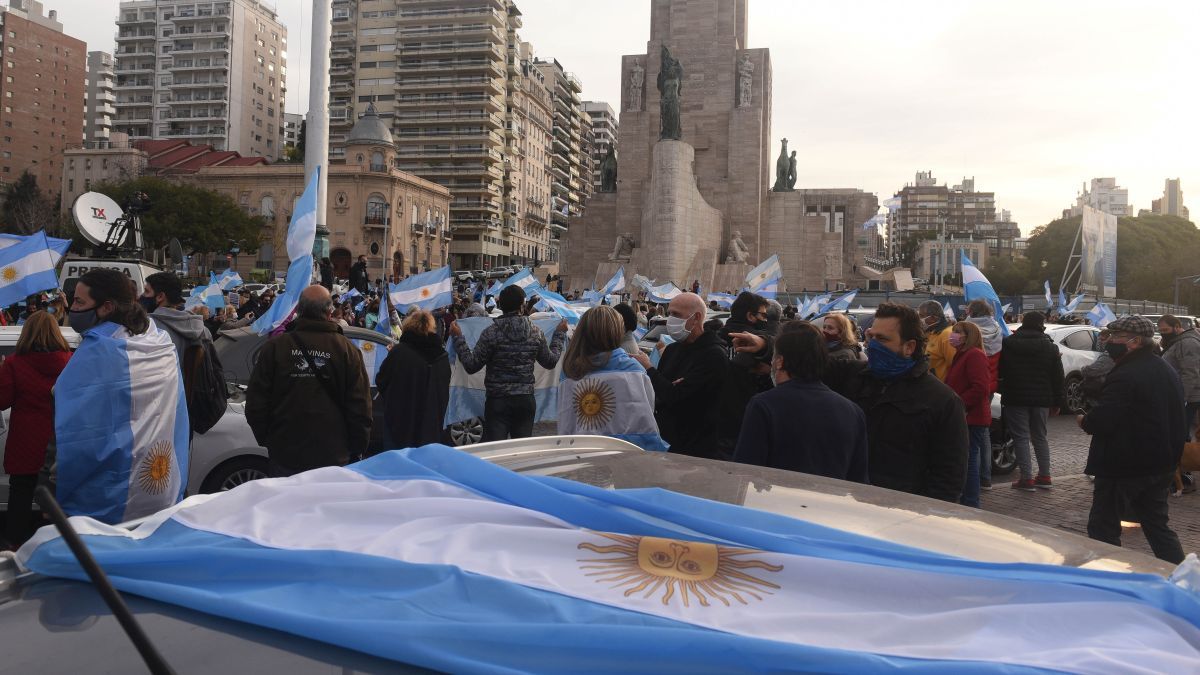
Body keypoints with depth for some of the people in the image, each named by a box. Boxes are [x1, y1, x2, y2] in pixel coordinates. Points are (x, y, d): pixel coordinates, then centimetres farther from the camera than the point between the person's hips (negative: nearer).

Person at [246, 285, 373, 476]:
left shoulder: (274, 346, -4)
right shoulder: (347, 350, -6)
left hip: (284, 455, 1)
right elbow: (360, 408, -5)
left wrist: (266, 439, 15)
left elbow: (256, 404, 0)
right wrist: (357, 450, 6)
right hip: (334, 458, -1)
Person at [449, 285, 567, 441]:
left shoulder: (491, 333, -10)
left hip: (497, 400, -3)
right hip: (526, 400, 3)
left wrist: (458, 337, 1)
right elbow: (550, 361, 13)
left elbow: (472, 365, -7)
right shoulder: (535, 332, 0)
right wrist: (560, 334, 26)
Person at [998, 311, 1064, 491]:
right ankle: (1044, 476, 19)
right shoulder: (1050, 347, 2)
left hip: (1015, 398, -3)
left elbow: (1000, 371, 1)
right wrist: (1056, 402, 9)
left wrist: (1001, 389, 12)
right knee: (1039, 437, 16)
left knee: (1021, 437, 1)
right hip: (1041, 399, 3)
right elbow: (1058, 377, 5)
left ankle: (1026, 478, -3)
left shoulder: (1008, 344, -4)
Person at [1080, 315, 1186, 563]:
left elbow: (1102, 420, -27)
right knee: (1157, 526, 18)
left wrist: (1084, 421, -7)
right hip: (1161, 465, 9)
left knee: (1103, 528, 2)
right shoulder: (1168, 372, 11)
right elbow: (1175, 419, 20)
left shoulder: (1125, 376, -22)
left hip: (1123, 467, -9)